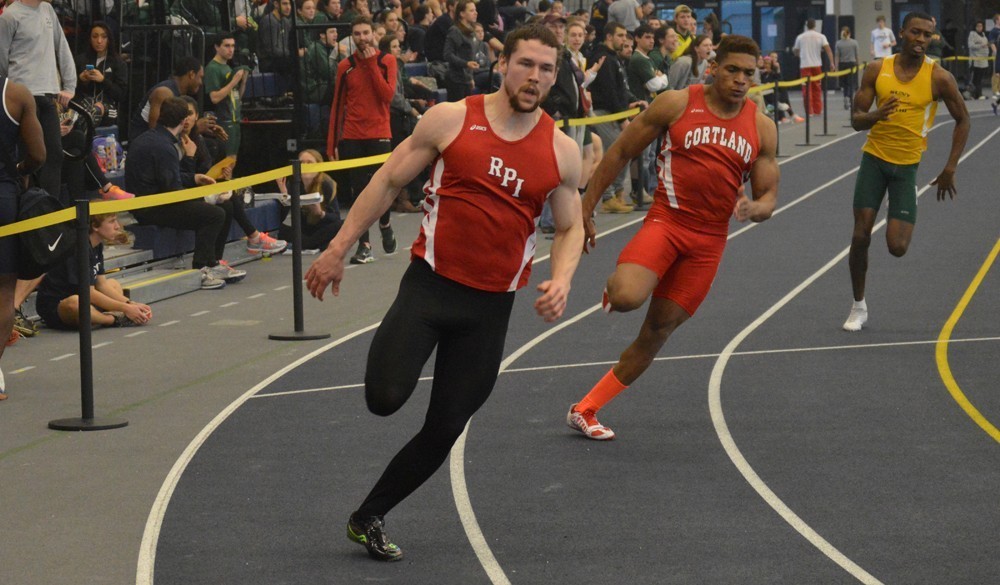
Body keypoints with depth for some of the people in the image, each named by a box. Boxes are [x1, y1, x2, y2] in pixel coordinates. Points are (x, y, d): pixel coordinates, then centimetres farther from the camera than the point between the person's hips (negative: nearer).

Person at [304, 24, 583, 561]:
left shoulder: (562, 152, 3)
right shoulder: (451, 119, -3)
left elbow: (570, 227, 14)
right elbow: (390, 180, 4)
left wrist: (561, 280, -7)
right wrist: (339, 248, 2)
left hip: (491, 306, 3)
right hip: (431, 283, -3)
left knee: (444, 431, 3)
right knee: (385, 398, -23)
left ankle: (367, 518, 22)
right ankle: (390, 351, 15)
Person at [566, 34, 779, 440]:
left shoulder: (762, 128, 4)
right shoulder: (676, 105, -5)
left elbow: (768, 197, 10)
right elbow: (621, 152, 3)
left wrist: (753, 209, -15)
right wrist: (587, 207, 1)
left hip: (709, 241, 3)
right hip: (666, 221, -3)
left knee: (657, 333, 5)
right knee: (627, 298, -31)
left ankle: (585, 410, 18)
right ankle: (615, 285, 9)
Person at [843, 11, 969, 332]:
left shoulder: (938, 78, -8)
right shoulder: (877, 70, -2)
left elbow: (962, 120, 3)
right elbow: (856, 119, -1)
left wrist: (950, 169, -1)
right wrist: (877, 115, -25)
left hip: (907, 165, -1)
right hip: (874, 159, 2)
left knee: (897, 247, -10)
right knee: (860, 236, -5)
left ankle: (904, 226, 29)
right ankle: (859, 307, 13)